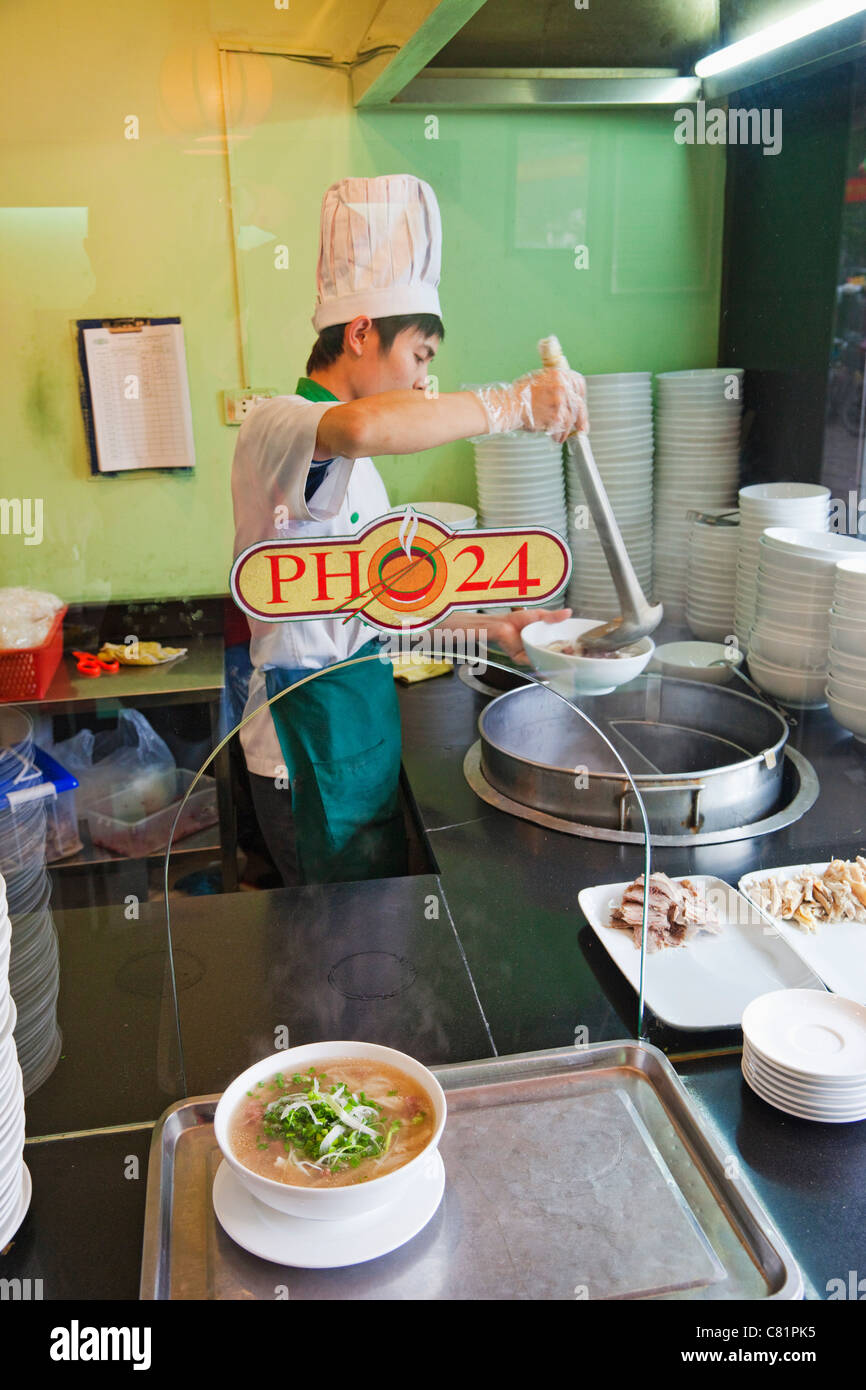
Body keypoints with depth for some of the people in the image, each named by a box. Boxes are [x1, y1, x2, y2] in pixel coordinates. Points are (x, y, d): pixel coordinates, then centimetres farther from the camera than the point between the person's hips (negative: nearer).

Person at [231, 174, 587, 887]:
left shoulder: (350, 466, 16)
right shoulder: (277, 426, -16)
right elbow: (362, 426, -42)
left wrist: (491, 626, 14)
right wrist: (513, 403, -33)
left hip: (360, 731, 10)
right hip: (312, 744, -10)